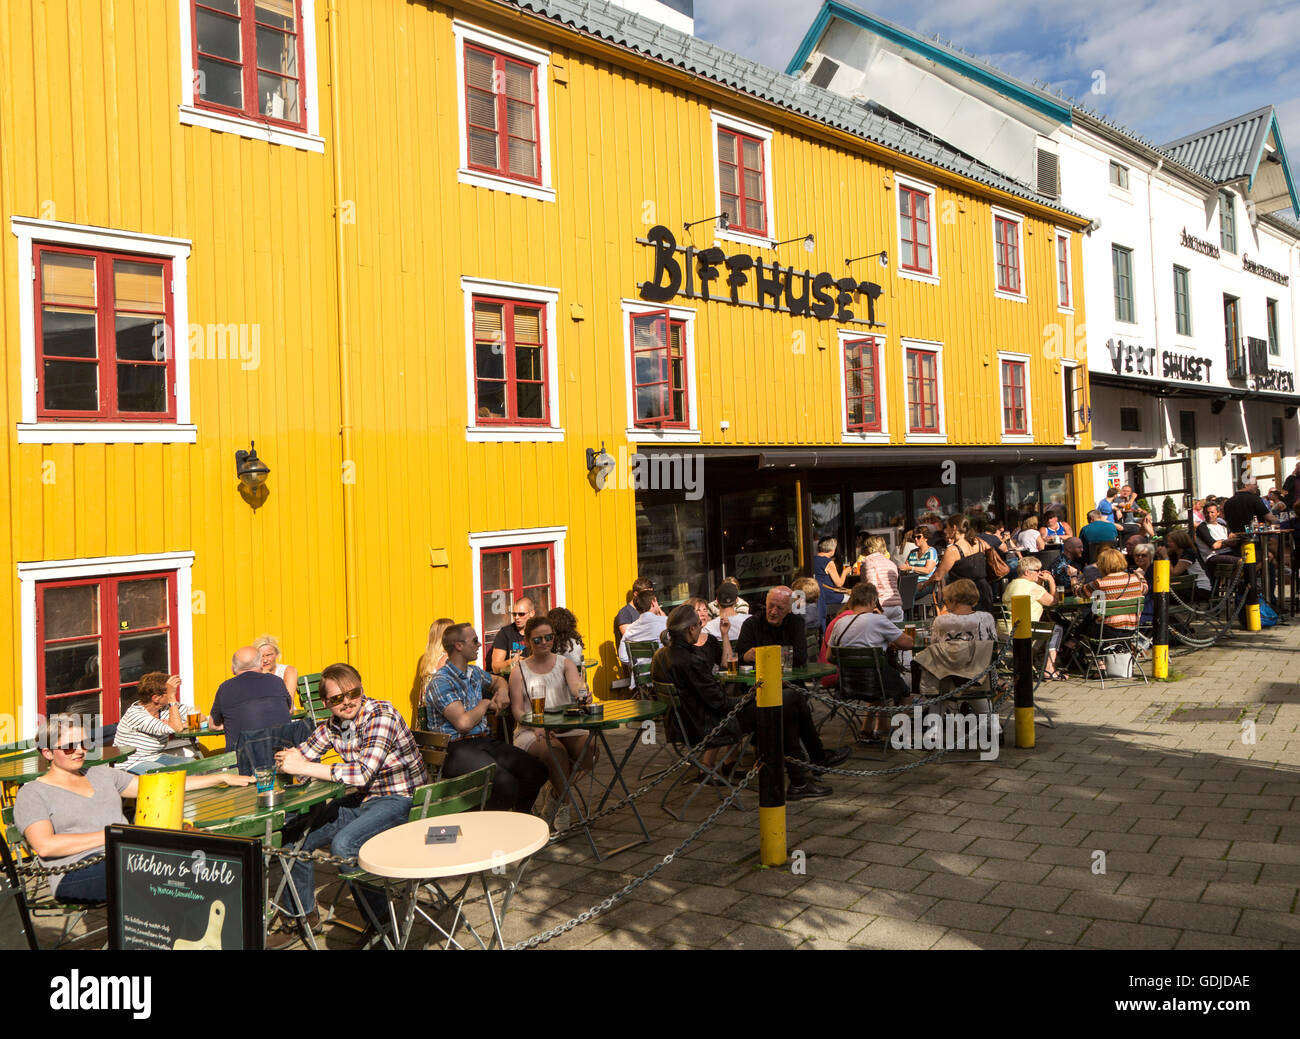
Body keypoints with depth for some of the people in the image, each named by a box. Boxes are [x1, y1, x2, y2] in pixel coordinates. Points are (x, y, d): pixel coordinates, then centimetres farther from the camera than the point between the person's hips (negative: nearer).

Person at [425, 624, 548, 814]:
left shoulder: (474, 673, 14)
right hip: (456, 748, -8)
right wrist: (485, 703, -4)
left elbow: (497, 679, 38)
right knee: (505, 782, -32)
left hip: (483, 741, 8)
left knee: (536, 771, -10)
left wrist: (502, 690, 14)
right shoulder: (441, 682, -12)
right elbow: (464, 723, -23)